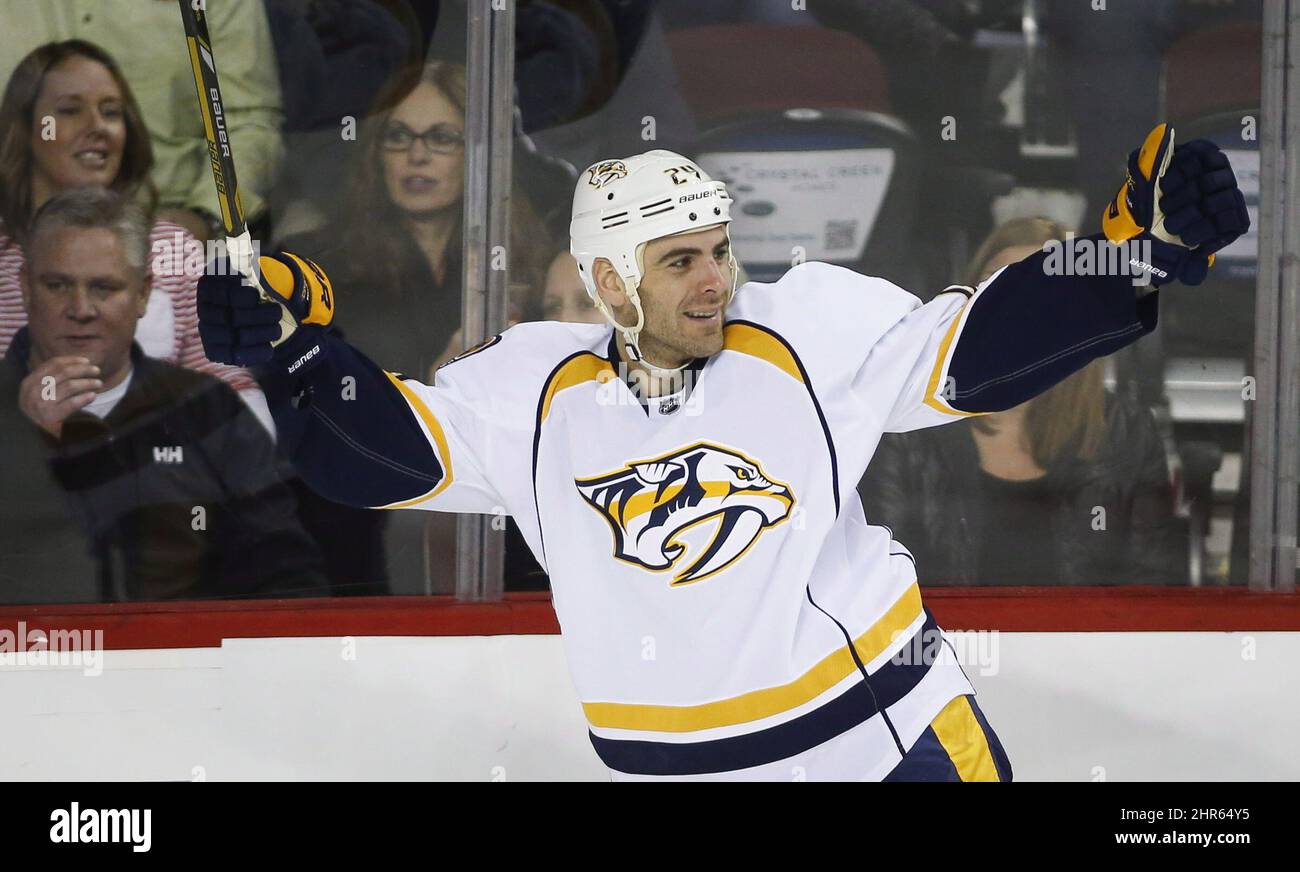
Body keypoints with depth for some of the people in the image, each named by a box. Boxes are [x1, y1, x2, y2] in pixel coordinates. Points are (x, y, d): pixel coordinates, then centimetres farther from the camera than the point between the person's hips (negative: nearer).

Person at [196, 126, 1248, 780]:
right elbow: (383, 447, -4)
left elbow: (974, 348, -8)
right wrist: (291, 341, -20)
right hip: (675, 755, 1)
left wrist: (1141, 246, -18)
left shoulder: (807, 329, -8)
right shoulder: (537, 389, -5)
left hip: (891, 714, 0)